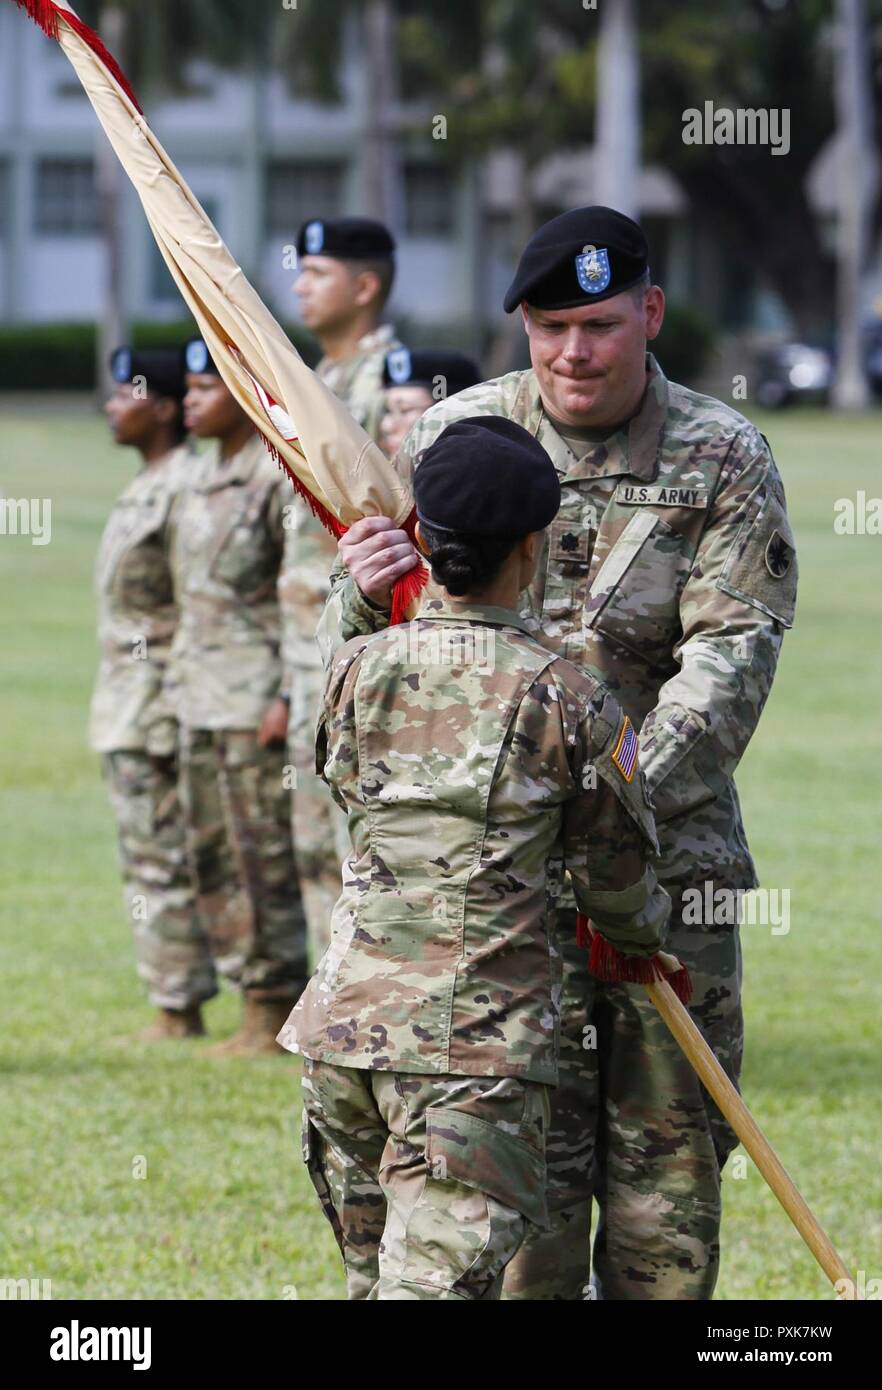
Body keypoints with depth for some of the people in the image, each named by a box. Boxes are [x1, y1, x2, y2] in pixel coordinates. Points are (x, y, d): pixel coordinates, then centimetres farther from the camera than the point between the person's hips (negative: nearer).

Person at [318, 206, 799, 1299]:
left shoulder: (723, 459, 0)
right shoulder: (449, 440, 4)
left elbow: (730, 654, -10)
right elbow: (356, 658, 9)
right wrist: (367, 598, -17)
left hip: (671, 849, 0)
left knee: (669, 1132, 5)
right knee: (528, 1138, -4)